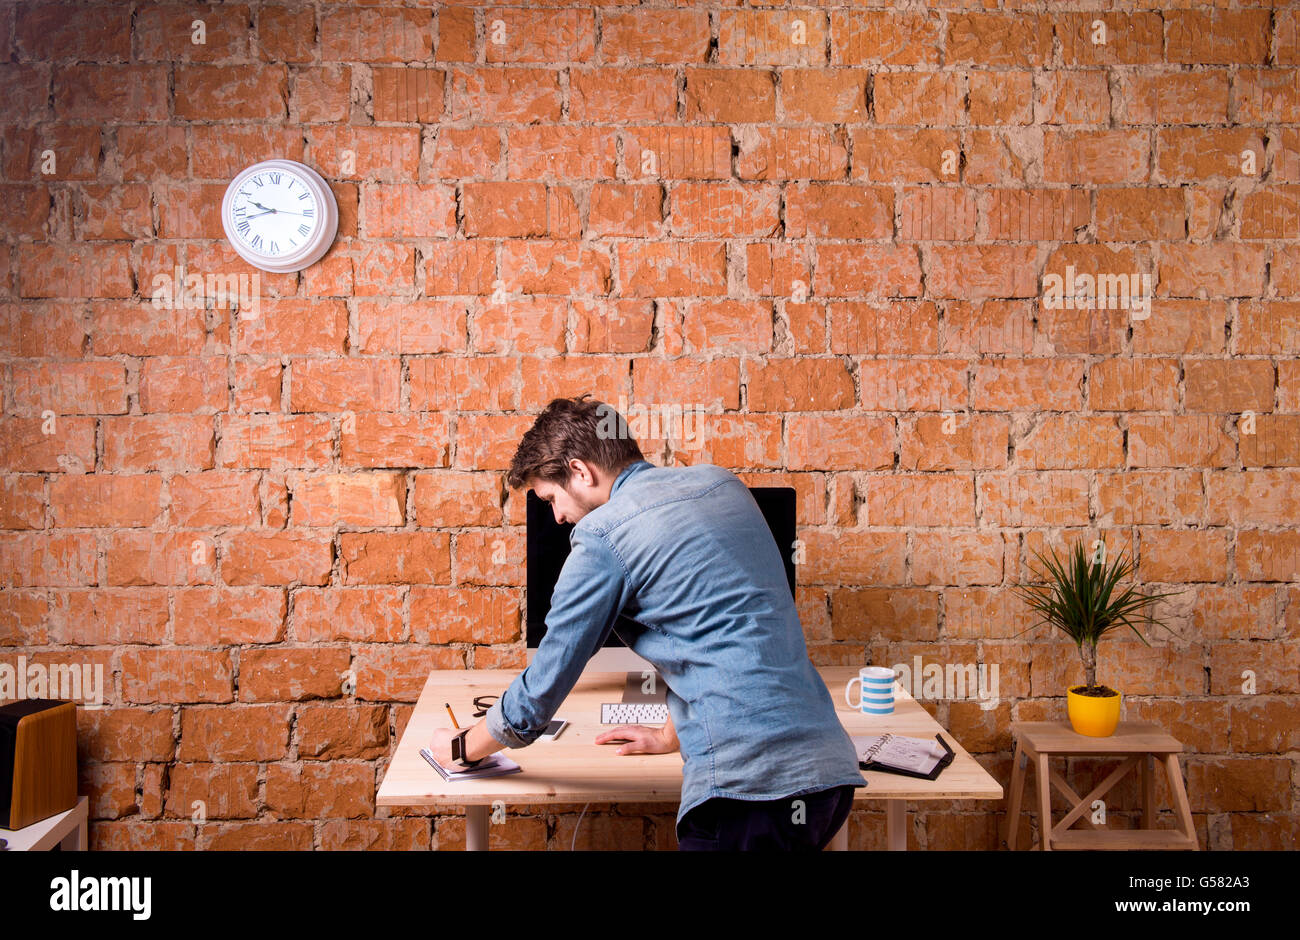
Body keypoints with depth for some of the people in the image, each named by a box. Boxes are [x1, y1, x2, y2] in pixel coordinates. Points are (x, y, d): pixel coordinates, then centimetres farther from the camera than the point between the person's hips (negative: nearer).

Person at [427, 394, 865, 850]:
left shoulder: (601, 536, -6)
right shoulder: (722, 483, 16)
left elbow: (543, 686, 2)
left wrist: (462, 747, 20)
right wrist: (671, 735, 36)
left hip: (748, 780, -8)